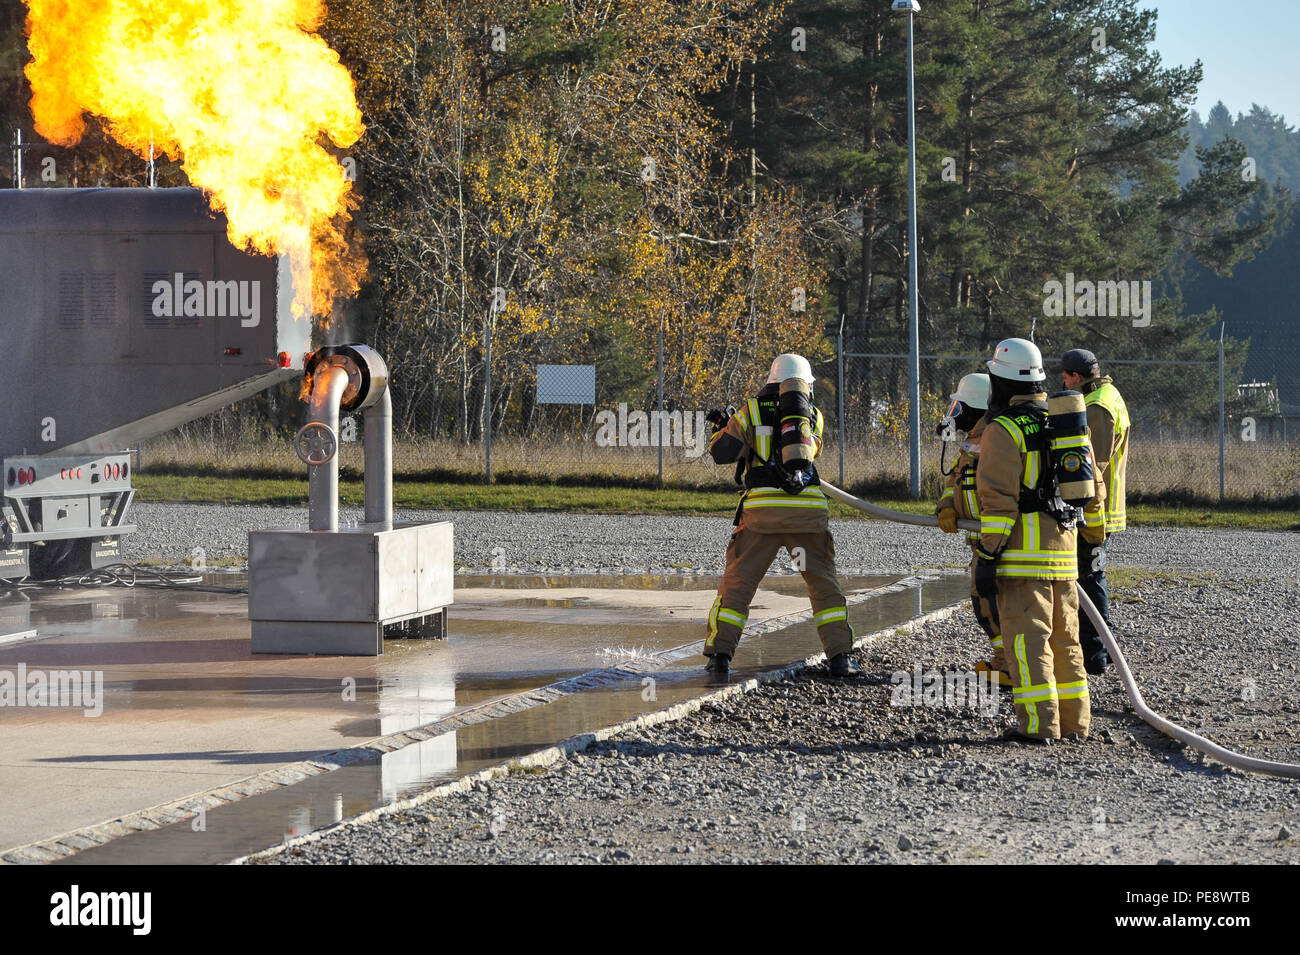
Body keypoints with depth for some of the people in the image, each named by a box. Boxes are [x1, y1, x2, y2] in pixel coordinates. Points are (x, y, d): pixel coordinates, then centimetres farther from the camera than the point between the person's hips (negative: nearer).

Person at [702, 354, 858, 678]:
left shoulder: (751, 411, 5)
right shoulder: (813, 416, 11)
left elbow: (722, 452, 3)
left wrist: (723, 429, 25)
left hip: (762, 507, -1)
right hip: (808, 508, 1)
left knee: (738, 581, 8)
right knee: (824, 582, 9)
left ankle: (720, 653, 2)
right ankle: (839, 656, 3)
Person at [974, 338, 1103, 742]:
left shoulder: (1003, 431, -10)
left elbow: (998, 500, -16)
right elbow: (1092, 489, 21)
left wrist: (987, 557, -14)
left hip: (1022, 551, -8)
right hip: (1063, 551, 8)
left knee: (1027, 636, -6)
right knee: (1063, 637, 13)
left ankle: (1039, 721, -9)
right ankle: (1074, 721, 15)